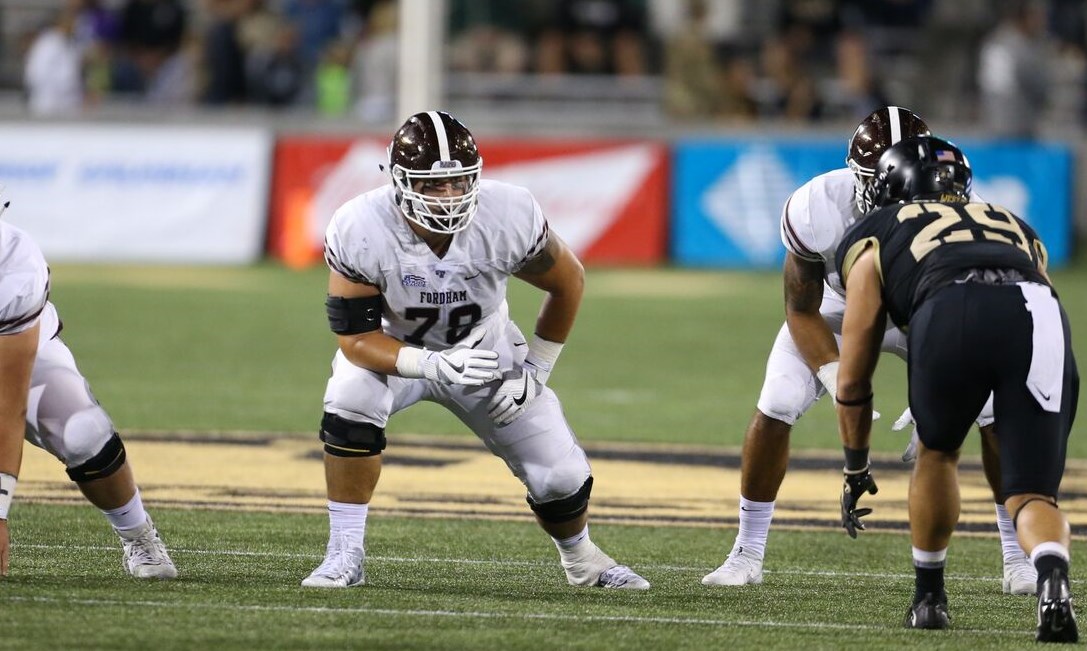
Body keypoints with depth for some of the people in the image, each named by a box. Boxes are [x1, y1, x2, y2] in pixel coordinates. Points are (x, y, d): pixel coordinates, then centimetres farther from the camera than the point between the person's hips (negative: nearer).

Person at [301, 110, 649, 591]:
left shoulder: (509, 218, -29)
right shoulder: (360, 232, -32)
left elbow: (568, 281, -9)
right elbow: (356, 338, -25)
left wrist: (535, 370, -8)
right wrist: (433, 367, -40)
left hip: (485, 348, 2)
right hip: (395, 349, -1)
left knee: (560, 475, -2)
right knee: (349, 405, -33)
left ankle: (581, 559, 34)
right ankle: (345, 556, -18)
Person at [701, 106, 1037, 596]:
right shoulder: (818, 211, -35)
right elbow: (802, 312, -22)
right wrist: (839, 386, -37)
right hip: (839, 311, 0)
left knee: (996, 413, -16)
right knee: (775, 410, -16)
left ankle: (1018, 557, -1)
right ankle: (747, 555, 0)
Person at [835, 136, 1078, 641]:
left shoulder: (875, 240, 33)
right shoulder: (1012, 225, 41)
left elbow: (853, 380, 36)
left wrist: (856, 469, 51)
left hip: (950, 316, -1)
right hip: (1040, 314, 2)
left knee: (938, 451, 28)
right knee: (1032, 496, 6)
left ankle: (929, 597, 34)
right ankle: (1052, 579, -23)